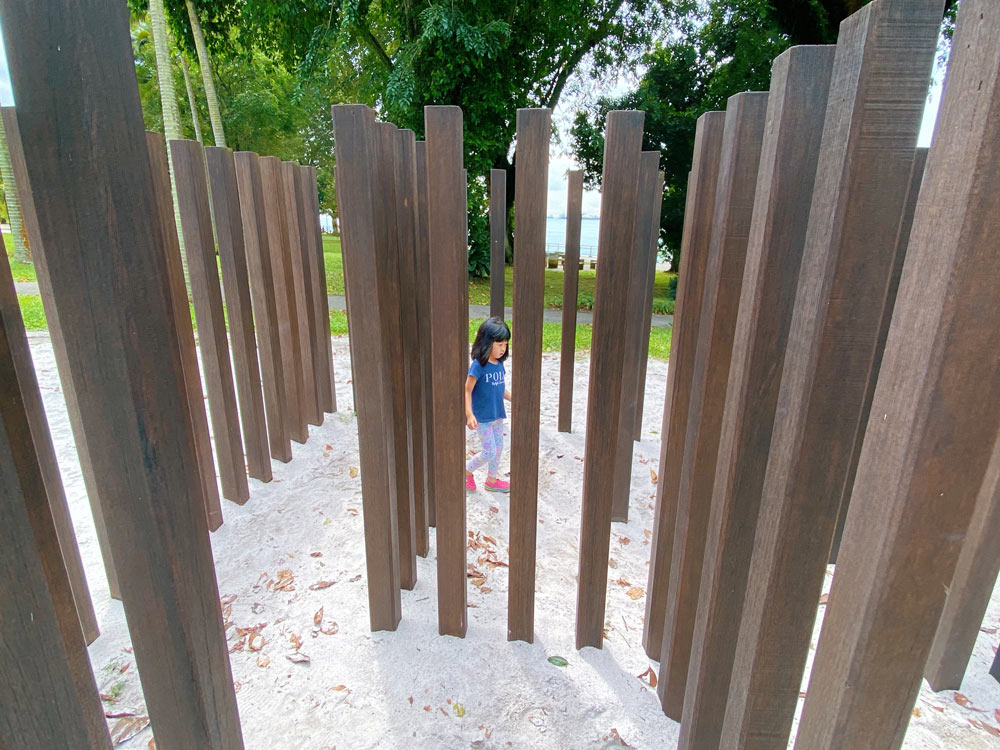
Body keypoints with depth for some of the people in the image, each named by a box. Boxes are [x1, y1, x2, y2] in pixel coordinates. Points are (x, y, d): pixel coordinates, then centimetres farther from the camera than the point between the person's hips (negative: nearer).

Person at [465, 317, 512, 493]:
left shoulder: (499, 364, 3)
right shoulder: (478, 365, -19)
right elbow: (467, 391, -18)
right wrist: (469, 415, -23)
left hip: (498, 415, 7)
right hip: (482, 417, -7)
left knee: (498, 448, 16)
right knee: (489, 452, -2)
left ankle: (492, 480, 33)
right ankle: (466, 470, 22)